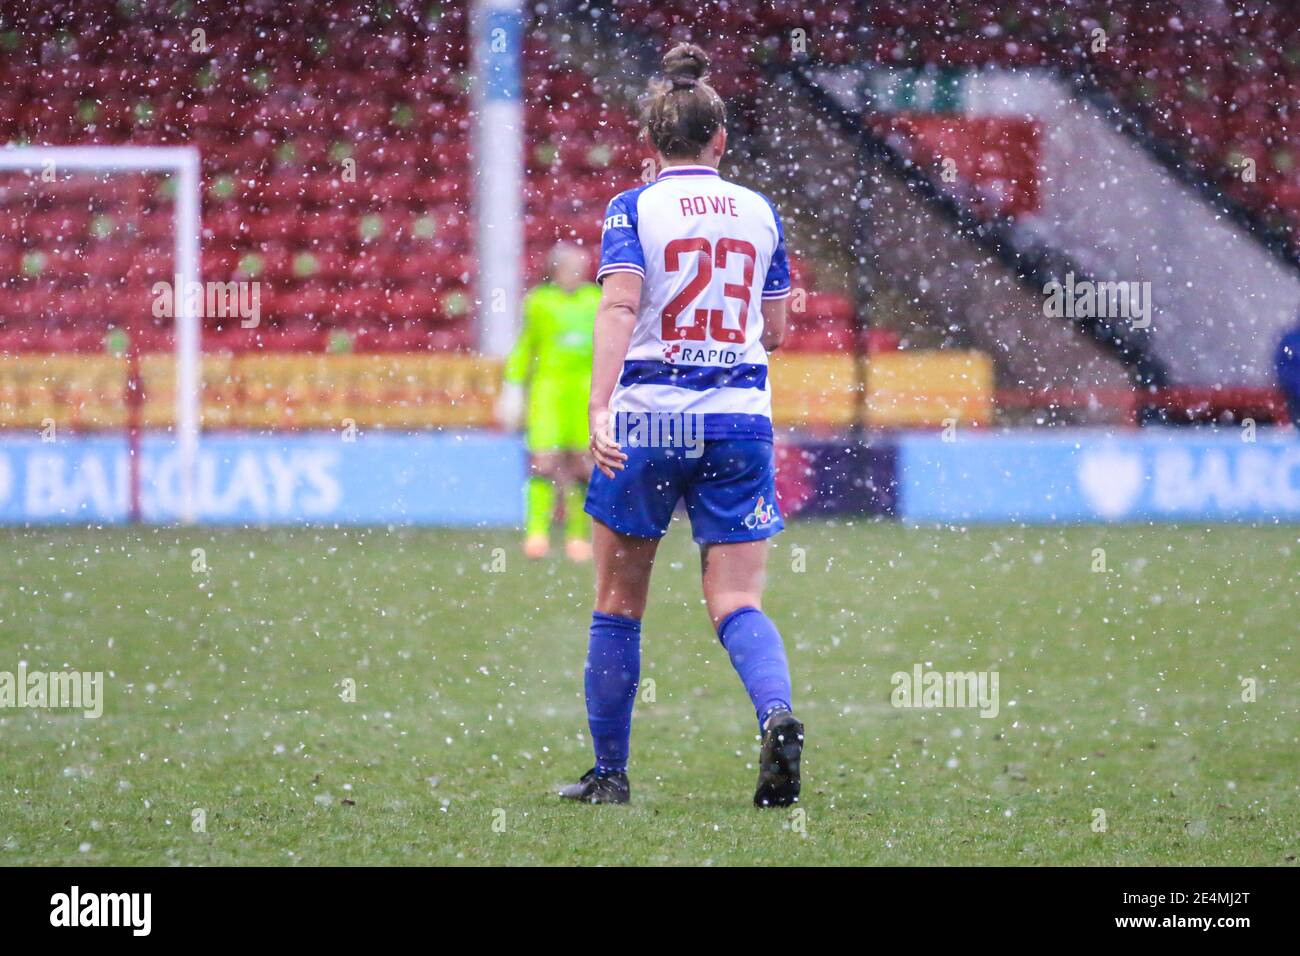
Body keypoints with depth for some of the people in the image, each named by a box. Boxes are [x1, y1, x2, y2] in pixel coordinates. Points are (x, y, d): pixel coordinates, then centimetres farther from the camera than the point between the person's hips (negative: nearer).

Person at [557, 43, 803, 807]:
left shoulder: (634, 209, -2)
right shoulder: (760, 212, 9)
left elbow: (620, 307, -16)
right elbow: (776, 331, 14)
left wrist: (599, 407, -25)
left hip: (647, 421, -2)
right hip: (740, 421, 2)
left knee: (619, 605, 12)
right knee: (737, 603, -2)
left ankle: (610, 773, 17)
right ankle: (777, 714, -32)